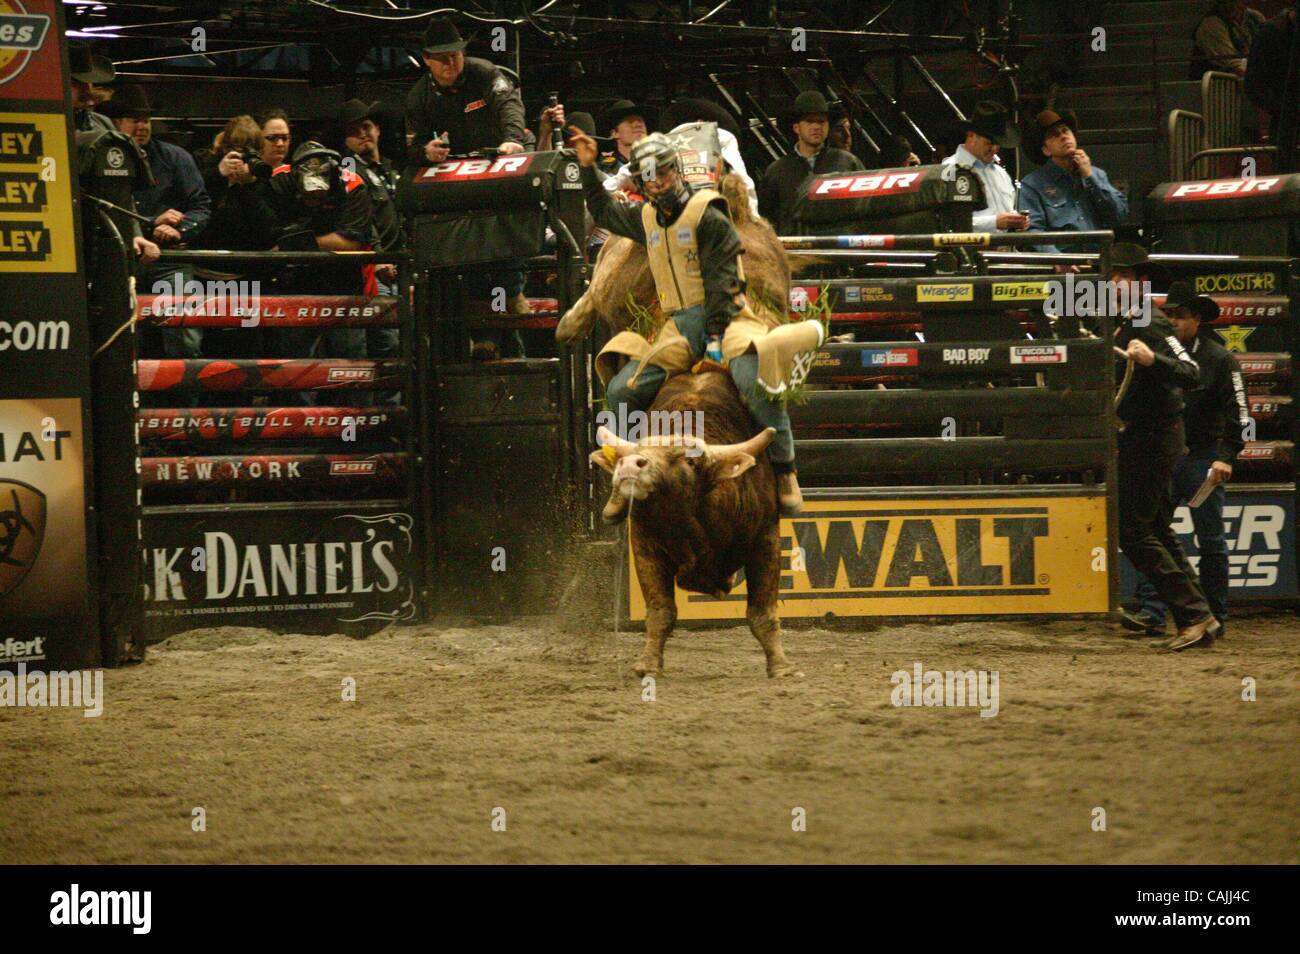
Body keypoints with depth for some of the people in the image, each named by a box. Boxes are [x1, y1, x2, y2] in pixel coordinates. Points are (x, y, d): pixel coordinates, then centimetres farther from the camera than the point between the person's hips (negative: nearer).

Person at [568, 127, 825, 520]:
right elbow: (604, 212, 36)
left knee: (752, 381, -33)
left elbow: (721, 277, -11)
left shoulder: (707, 217, -6)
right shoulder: (646, 218, 15)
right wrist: (588, 169, 27)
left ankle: (784, 469, -19)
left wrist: (716, 334, -18)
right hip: (680, 326, 6)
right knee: (621, 390, -10)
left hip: (725, 315, -6)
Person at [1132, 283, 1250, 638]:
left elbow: (1238, 413, -4)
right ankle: (1151, 612, -6)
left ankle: (1215, 617, 10)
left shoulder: (1219, 359, -2)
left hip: (1202, 460, -3)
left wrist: (1226, 456, -13)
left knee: (1211, 541, 4)